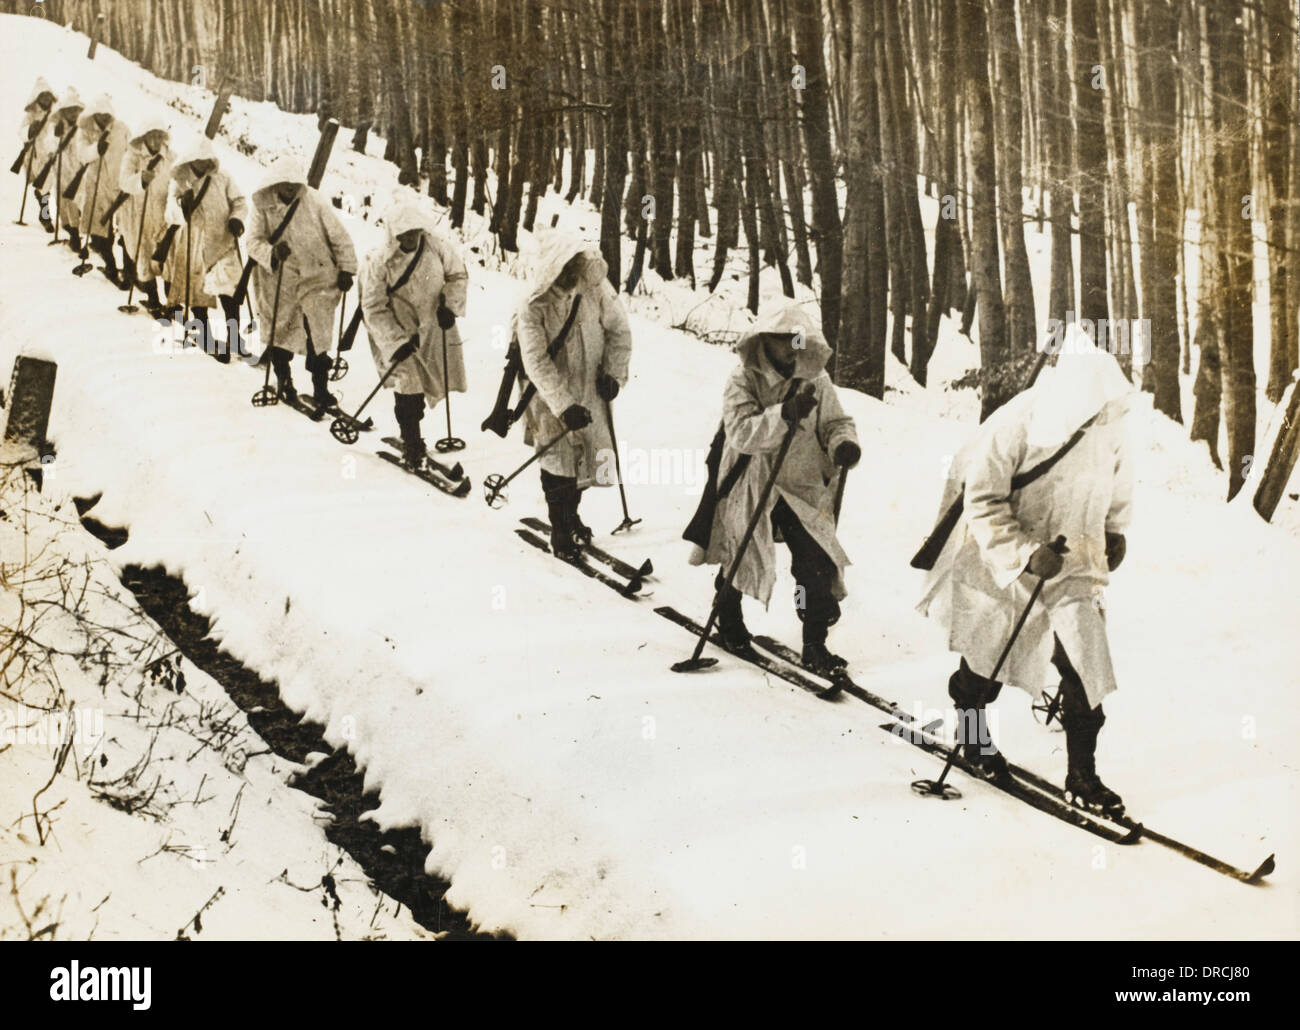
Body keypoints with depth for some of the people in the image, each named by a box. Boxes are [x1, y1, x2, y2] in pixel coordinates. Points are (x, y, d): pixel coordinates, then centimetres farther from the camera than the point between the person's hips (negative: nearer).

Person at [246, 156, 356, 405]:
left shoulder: (314, 203, -6)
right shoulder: (263, 205, -4)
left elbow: (339, 237, 1)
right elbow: (254, 242, -6)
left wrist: (346, 269, -2)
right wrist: (273, 252, -26)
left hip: (317, 276, -1)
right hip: (279, 281, 1)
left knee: (317, 335, -11)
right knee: (281, 331, 10)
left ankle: (320, 387, -3)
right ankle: (283, 380, 32)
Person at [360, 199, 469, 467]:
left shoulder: (437, 247, -13)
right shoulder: (379, 262, -21)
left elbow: (458, 275, 4)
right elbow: (374, 309, -16)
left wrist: (450, 305, -11)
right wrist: (398, 342, -21)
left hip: (435, 326, 4)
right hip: (398, 332, -4)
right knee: (408, 385, -11)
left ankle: (410, 432, 37)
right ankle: (411, 443, 8)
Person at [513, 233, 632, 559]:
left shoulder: (595, 287, -11)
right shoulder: (534, 307, -21)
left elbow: (619, 331, 0)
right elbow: (536, 363, -24)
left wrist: (614, 373, -11)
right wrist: (564, 406, -29)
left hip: (591, 390, 4)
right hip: (552, 397, -4)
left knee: (588, 455, 12)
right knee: (558, 462, -1)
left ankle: (571, 515, 37)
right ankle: (560, 530, 18)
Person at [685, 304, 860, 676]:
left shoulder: (815, 379, -1)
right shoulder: (743, 381, -13)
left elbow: (835, 422, 5)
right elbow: (742, 432, -26)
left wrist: (843, 444, -19)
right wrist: (785, 415, -40)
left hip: (803, 488, 2)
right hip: (750, 488, -2)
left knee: (817, 565, -9)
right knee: (742, 559, 14)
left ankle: (815, 645, 3)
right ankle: (728, 618, 45)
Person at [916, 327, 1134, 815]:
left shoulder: (1108, 425, -10)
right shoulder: (1014, 425, -26)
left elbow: (1117, 480, 14)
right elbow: (982, 503, -22)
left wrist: (1115, 530, 15)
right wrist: (1027, 553, -29)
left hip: (1072, 568, 3)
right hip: (1001, 566, -3)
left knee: (1085, 669, -7)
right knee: (987, 663, 15)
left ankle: (1082, 775, 4)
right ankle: (972, 734, 44)